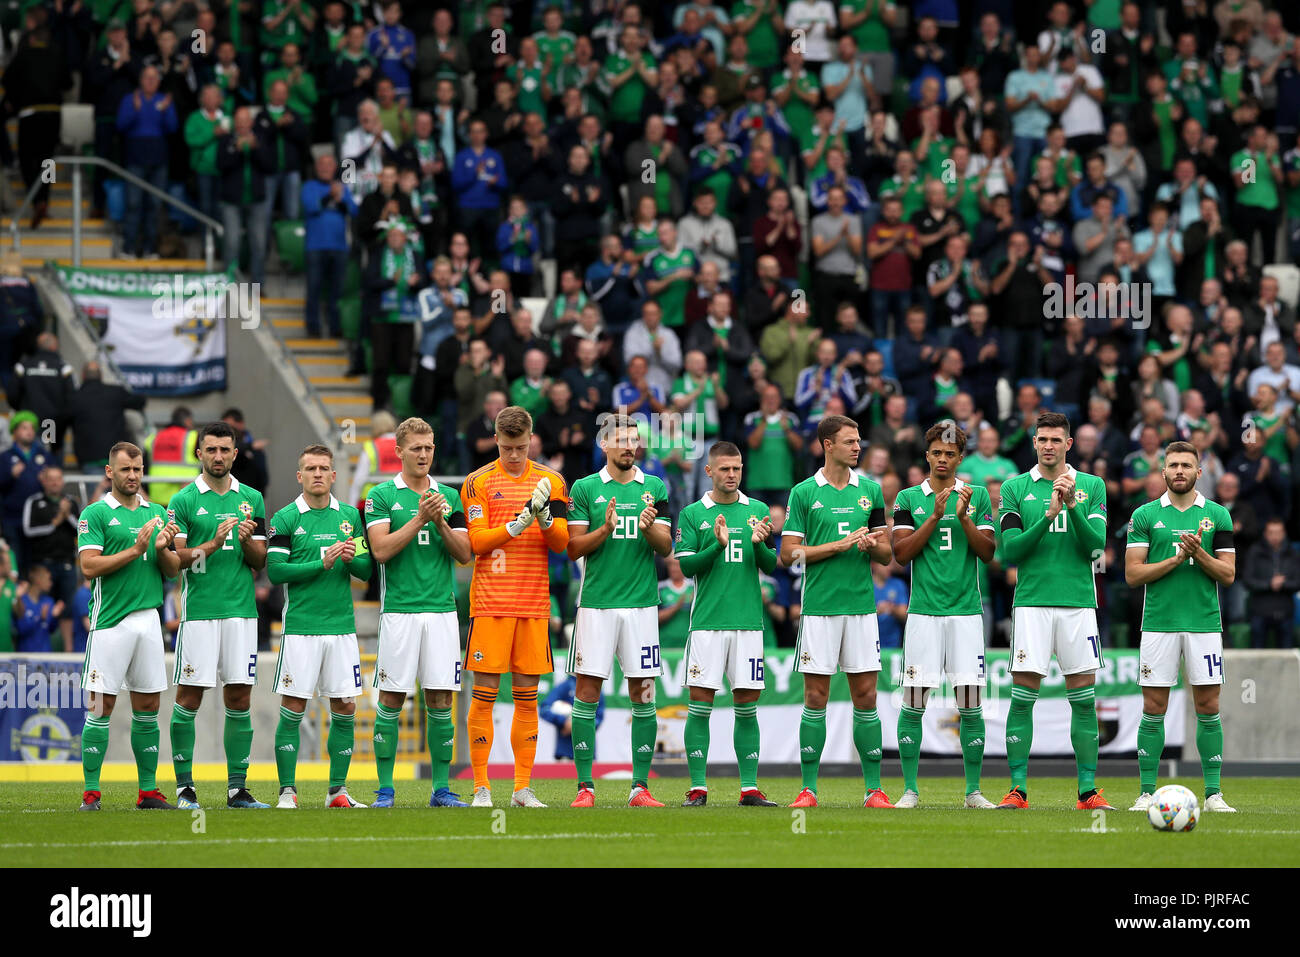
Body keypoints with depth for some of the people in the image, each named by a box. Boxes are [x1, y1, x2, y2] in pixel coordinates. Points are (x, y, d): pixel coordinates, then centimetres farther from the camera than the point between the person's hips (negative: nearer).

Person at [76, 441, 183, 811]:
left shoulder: (157, 513, 14)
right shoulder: (95, 514, -1)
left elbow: (173, 570, 14)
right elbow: (90, 566, -11)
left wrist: (163, 550, -7)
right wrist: (136, 549, -16)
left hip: (149, 617, 5)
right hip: (110, 621, -5)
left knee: (148, 707, 6)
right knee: (101, 707, -5)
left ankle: (148, 790, 11)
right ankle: (91, 792, -2)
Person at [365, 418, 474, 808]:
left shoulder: (450, 497, 11)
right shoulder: (381, 496, 2)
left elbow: (465, 553, 6)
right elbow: (381, 549, -9)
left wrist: (441, 523, -9)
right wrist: (420, 518, -15)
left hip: (442, 610, 3)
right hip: (399, 611, -3)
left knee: (440, 700, 2)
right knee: (391, 699, -2)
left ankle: (441, 788, 7)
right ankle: (385, 788, 4)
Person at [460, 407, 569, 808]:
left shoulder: (550, 482, 9)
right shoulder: (479, 482, 2)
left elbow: (562, 542, 5)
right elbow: (476, 540, -6)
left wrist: (546, 520, -15)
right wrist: (518, 523, -18)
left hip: (534, 602, 3)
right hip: (490, 603, -3)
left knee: (527, 695, 4)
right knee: (484, 692, -4)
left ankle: (523, 788, 8)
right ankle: (481, 787, 0)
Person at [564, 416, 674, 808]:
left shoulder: (654, 488, 9)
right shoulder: (585, 488, 5)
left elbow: (666, 547, 4)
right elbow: (573, 548, 1)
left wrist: (649, 527, -17)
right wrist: (605, 529, -16)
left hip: (641, 603, 1)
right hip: (596, 602, -1)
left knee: (643, 693, 1)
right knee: (587, 690, -4)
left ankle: (640, 786, 5)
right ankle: (585, 786, 1)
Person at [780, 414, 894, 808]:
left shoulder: (870, 491, 10)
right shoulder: (805, 492, 1)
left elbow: (887, 554, 14)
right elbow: (789, 554, -3)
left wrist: (873, 545, -9)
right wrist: (841, 544, -11)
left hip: (861, 607, 2)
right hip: (819, 608, -2)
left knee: (865, 697, 2)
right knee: (816, 697, -1)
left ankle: (874, 788, 5)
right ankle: (809, 788, 4)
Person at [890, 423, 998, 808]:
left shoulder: (977, 496, 8)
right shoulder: (909, 498, 8)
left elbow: (988, 552, 2)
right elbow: (901, 553, -1)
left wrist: (964, 518, -12)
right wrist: (935, 516, -10)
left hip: (966, 611, 0)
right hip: (924, 612, 0)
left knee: (970, 702, -3)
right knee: (913, 701, -3)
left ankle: (973, 790, 5)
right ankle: (910, 789, 5)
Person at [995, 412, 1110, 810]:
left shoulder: (1092, 486, 8)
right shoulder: (1015, 488, 6)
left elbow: (1095, 545, -2)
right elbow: (1009, 551, -2)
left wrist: (1073, 506, -16)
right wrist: (1048, 516, -13)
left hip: (1078, 602, 1)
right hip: (1032, 602, -1)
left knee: (1084, 698, 1)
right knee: (1022, 696, -5)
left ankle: (1088, 790, 5)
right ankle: (1017, 789, -1)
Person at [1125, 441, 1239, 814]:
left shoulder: (1217, 515, 7)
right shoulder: (1145, 515, 4)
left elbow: (1228, 574, 4)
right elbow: (1133, 574, -1)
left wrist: (1199, 553, -13)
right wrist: (1176, 558, -12)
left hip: (1204, 623, 1)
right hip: (1159, 624, -1)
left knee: (1208, 707, 0)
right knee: (1154, 708, -1)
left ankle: (1213, 793, 5)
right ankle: (1147, 793, 4)